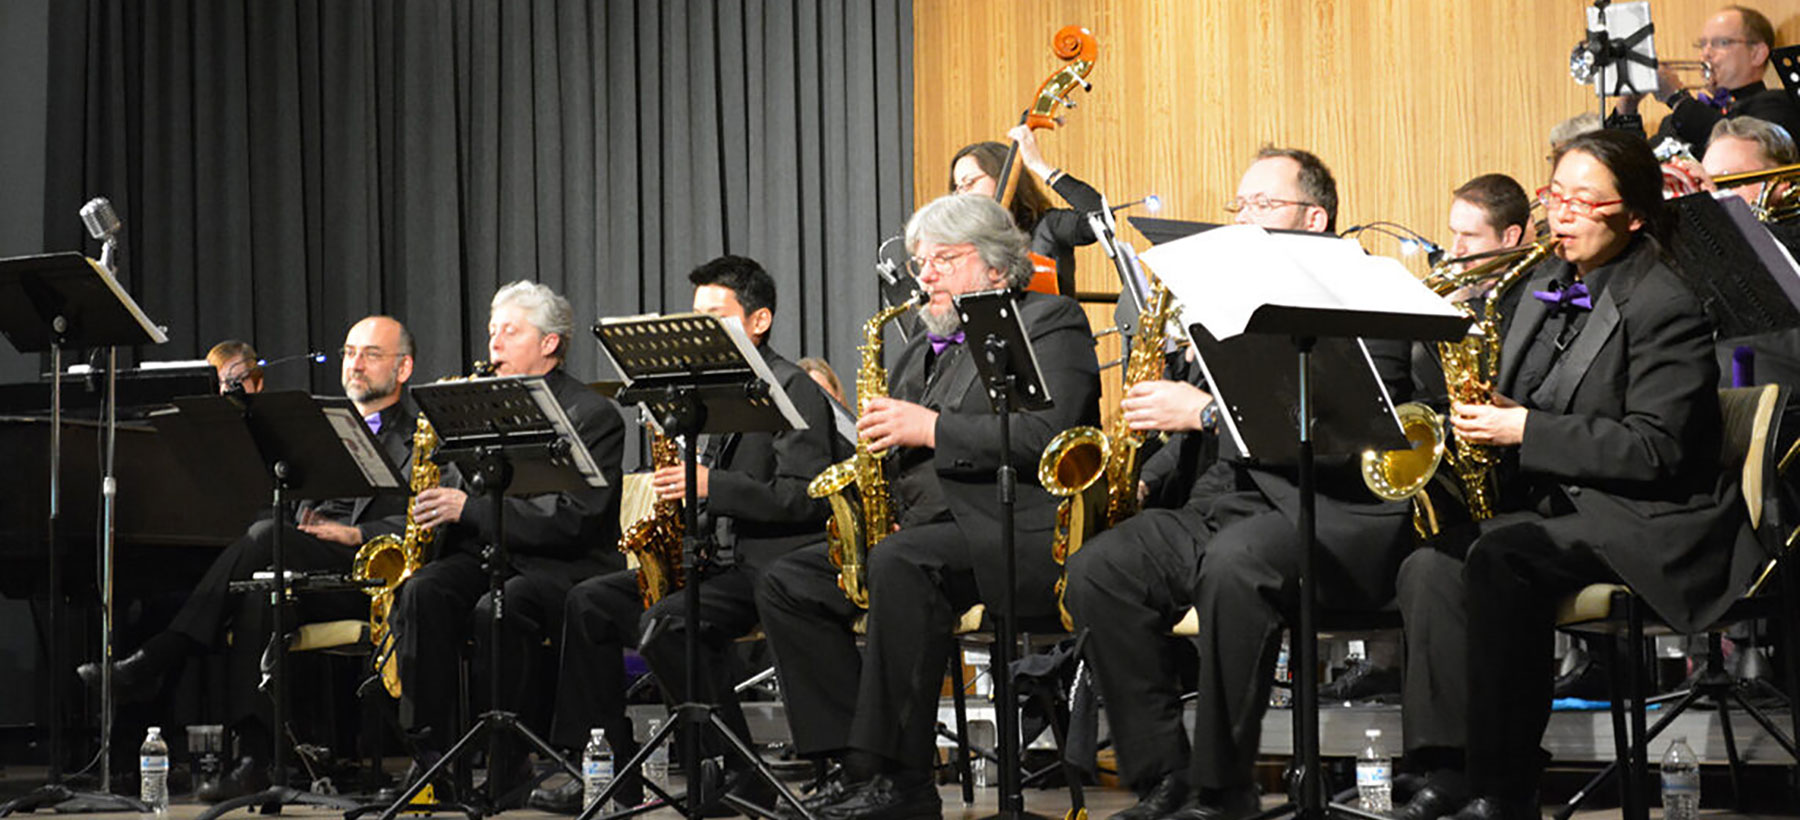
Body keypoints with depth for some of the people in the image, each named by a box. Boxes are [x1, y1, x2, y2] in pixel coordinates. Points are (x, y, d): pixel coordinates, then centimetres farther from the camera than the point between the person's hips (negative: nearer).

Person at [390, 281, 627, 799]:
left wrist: (469, 507, -20)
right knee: (424, 591, -27)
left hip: (563, 567, -5)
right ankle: (430, 752, -25)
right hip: (485, 557, 6)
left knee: (500, 609, -36)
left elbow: (574, 519, -16)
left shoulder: (593, 415, -4)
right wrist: (436, 508, -4)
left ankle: (510, 766, -24)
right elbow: (455, 490, 22)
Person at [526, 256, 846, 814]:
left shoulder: (793, 390, -9)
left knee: (665, 622, -31)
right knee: (589, 602, 1)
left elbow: (808, 497, -19)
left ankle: (739, 775, -20)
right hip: (720, 557, 10)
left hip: (773, 565, -10)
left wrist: (710, 486, -24)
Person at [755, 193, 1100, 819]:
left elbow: (1043, 436, -15)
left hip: (1019, 531, -9)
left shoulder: (1051, 322, 1)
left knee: (900, 562, -35)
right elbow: (896, 446, 27)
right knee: (787, 583, -6)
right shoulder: (922, 350, 26)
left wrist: (930, 427, -15)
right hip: (924, 534, 9)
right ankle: (855, 761, -11)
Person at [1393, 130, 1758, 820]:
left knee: (1501, 556, -33)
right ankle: (1455, 764, -18)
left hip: (1644, 519, -8)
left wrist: (1523, 429, -21)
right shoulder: (1545, 285, 15)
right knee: (1429, 567, -20)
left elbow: (1653, 450, -18)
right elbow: (1513, 401, 26)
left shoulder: (1665, 307, -10)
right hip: (1547, 501, 8)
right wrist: (1480, 413, 2)